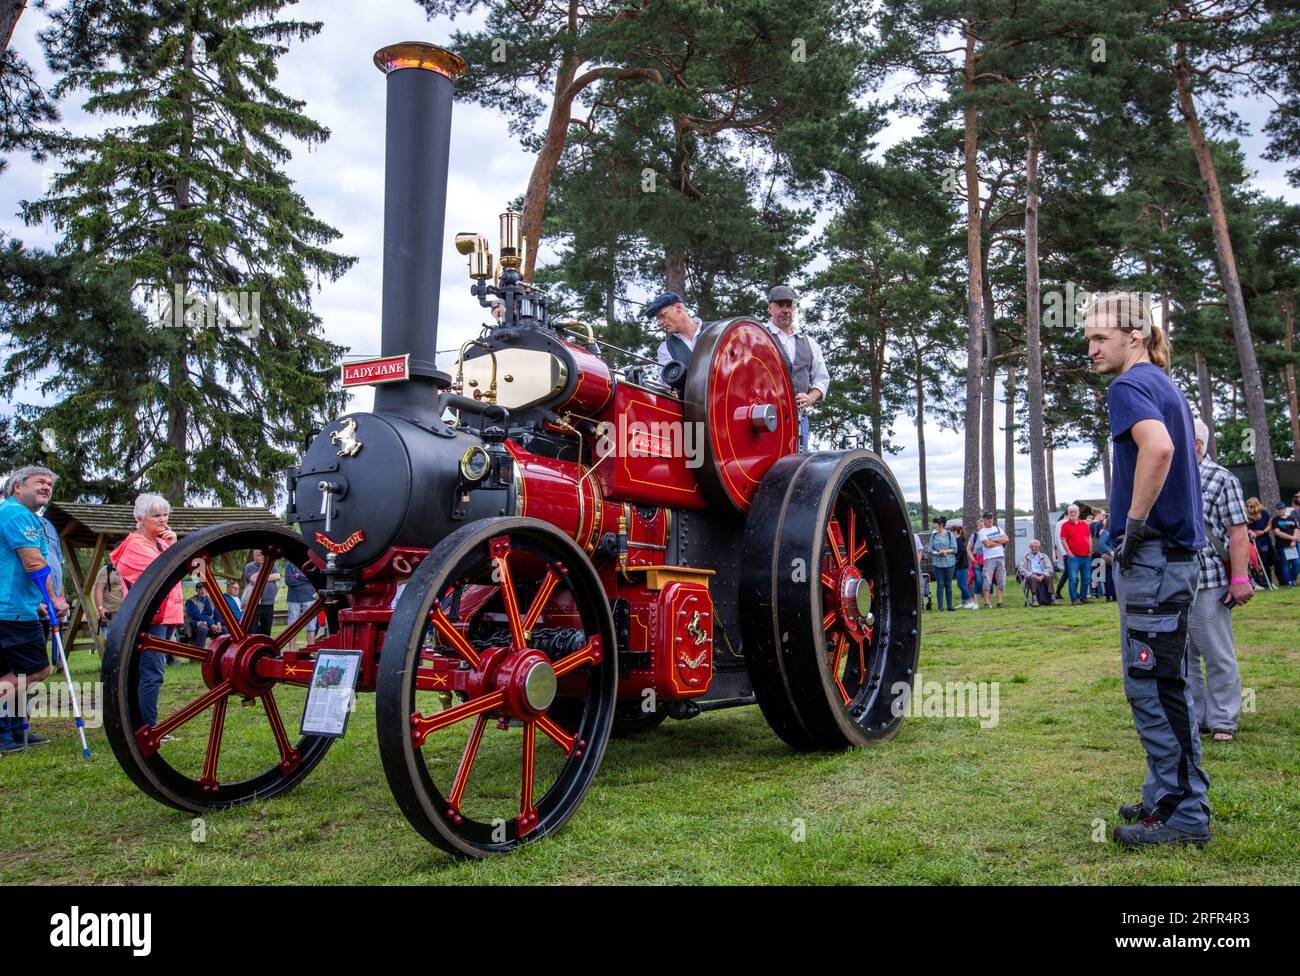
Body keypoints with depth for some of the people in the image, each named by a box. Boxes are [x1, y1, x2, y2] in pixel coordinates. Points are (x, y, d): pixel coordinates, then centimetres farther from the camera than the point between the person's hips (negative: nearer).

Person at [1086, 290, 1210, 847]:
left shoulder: (1130, 385, -12)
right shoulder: (1166, 385, 17)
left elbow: (1158, 447, -30)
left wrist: (1134, 524, -22)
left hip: (1151, 552, -10)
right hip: (1180, 550, 10)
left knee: (1151, 685, -4)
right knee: (1166, 682, 16)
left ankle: (1183, 813, 3)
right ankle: (1170, 796, 25)